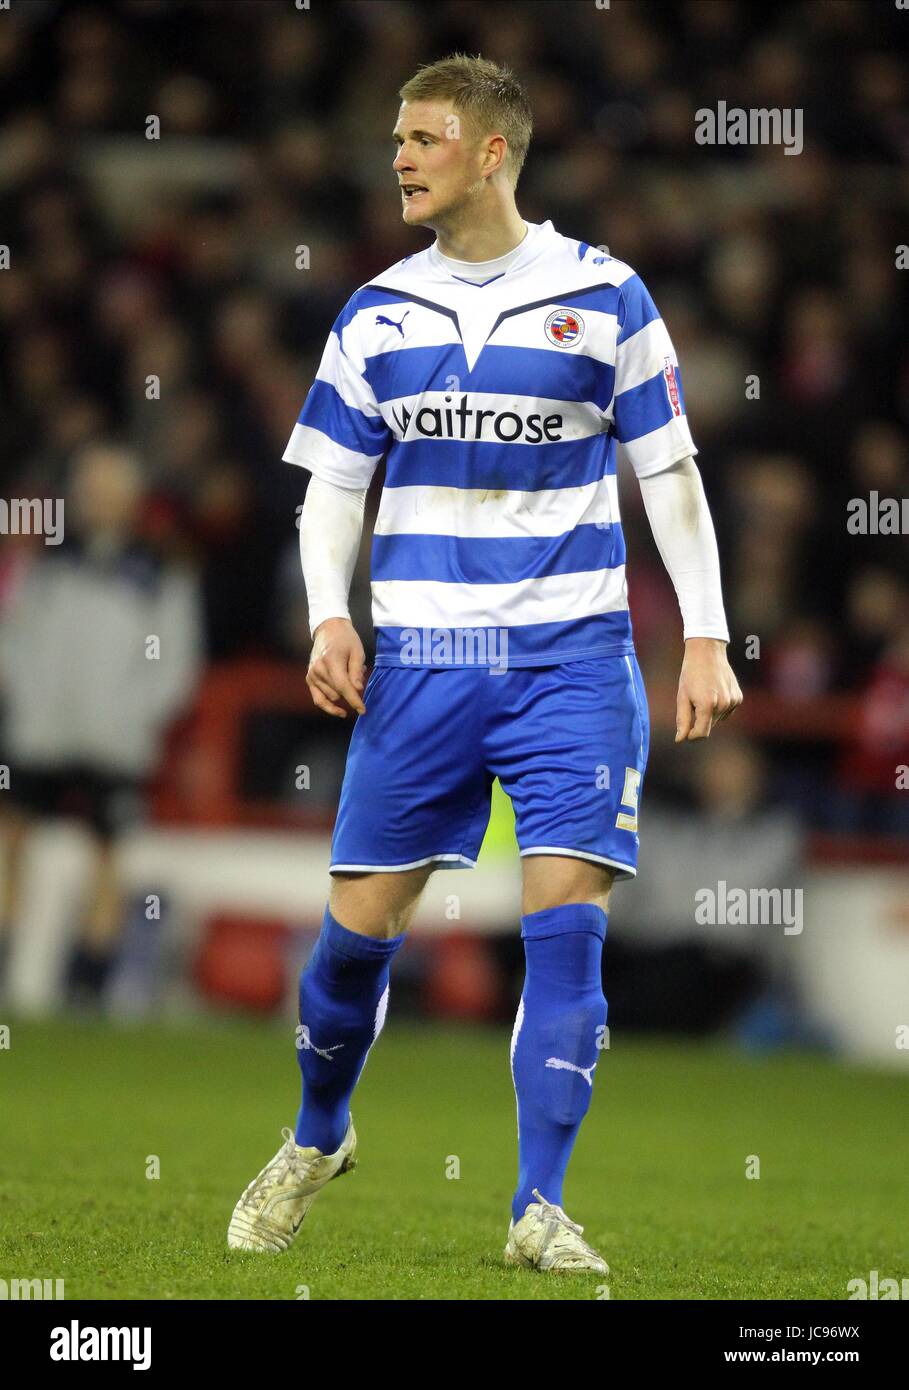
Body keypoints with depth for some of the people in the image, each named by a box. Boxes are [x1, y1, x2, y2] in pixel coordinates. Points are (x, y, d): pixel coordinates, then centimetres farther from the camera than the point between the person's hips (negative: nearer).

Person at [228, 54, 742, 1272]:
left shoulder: (604, 298, 0)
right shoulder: (377, 314, 7)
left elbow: (670, 475, 4)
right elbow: (332, 483, 12)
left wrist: (706, 635, -2)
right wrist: (330, 617, -4)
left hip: (571, 656, -2)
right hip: (420, 657, 2)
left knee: (565, 919, -12)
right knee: (360, 922, 2)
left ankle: (539, 1210, -7)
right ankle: (317, 1140, 29)